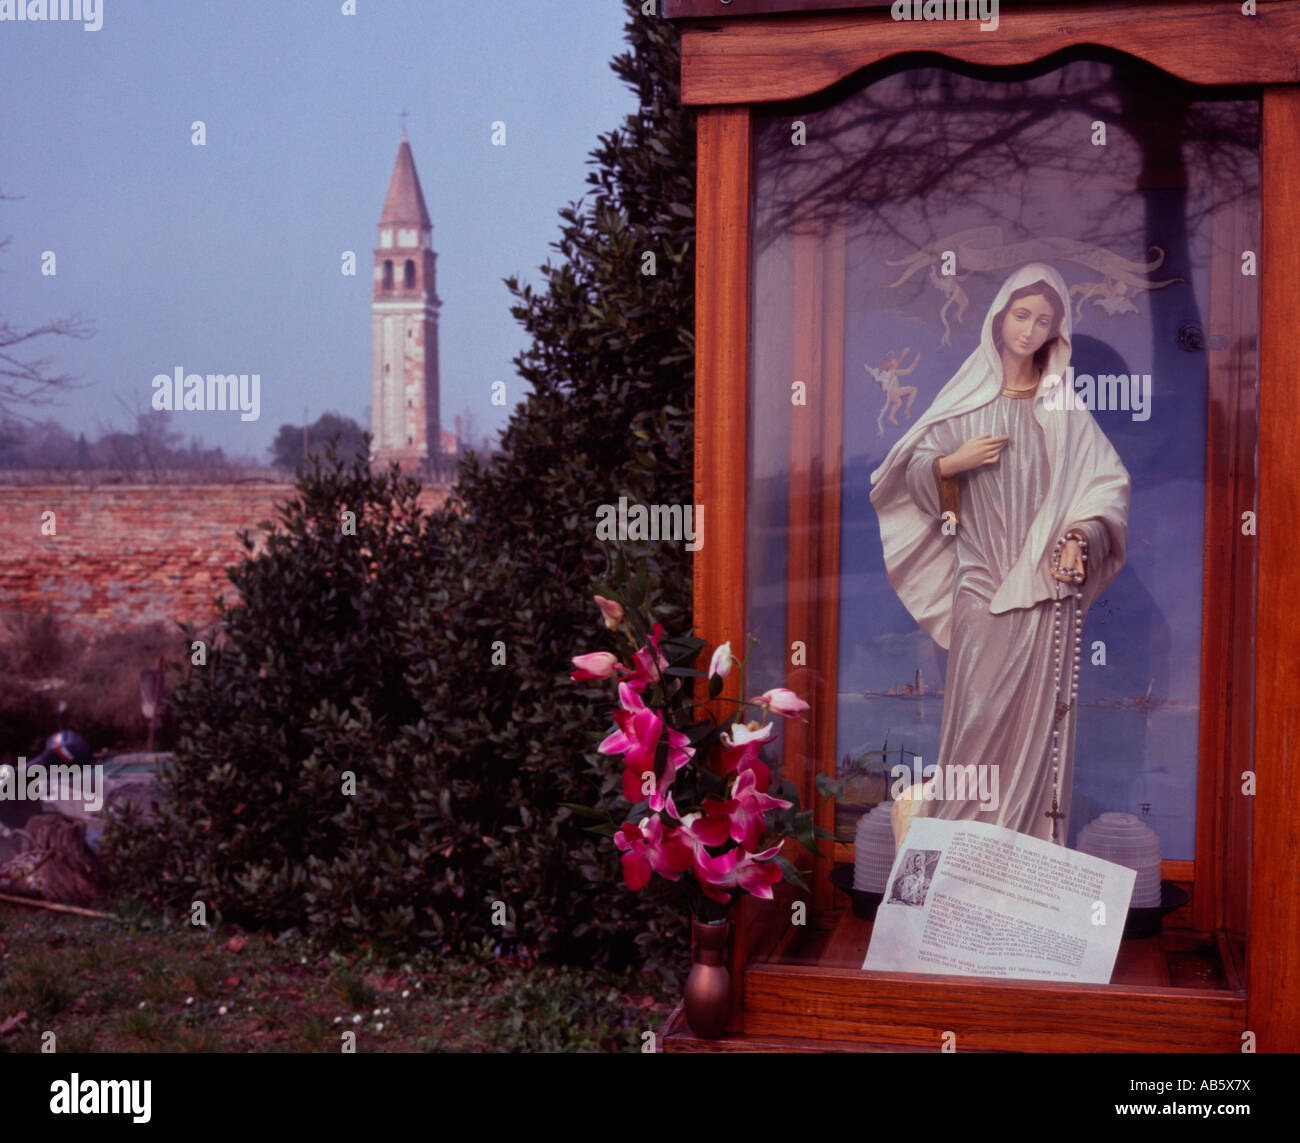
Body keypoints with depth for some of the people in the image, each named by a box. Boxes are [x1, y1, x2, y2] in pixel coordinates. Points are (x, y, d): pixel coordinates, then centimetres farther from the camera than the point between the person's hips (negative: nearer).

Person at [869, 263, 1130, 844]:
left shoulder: (1063, 409, 7)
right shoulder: (966, 399, 8)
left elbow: (1106, 482, 4)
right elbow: (915, 474, 9)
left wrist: (1079, 537, -12)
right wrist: (953, 463, -11)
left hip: (1046, 581, 0)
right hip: (981, 582, 0)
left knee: (1037, 712, -1)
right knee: (978, 710, -5)